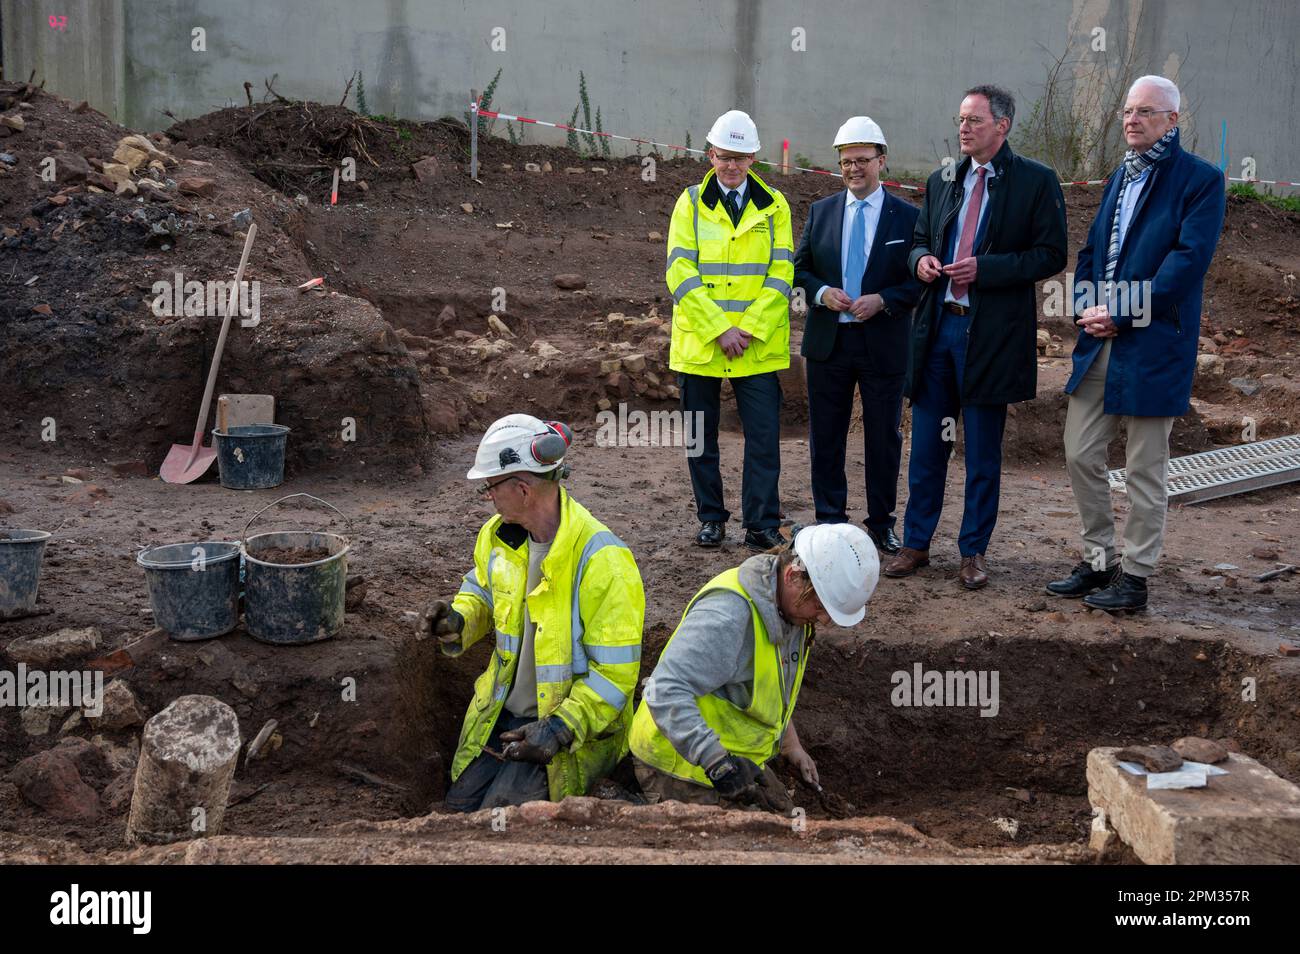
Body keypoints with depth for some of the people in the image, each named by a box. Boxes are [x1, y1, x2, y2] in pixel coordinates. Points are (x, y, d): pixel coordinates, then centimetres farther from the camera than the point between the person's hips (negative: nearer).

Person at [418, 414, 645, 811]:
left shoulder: (601, 560, -26)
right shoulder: (500, 534, -3)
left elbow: (614, 673, -23)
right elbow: (482, 588, 20)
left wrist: (560, 730, -29)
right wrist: (458, 621, -4)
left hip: (574, 722, -7)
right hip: (503, 714, 7)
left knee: (502, 812, -18)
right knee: (462, 802, 3)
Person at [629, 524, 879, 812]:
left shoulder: (792, 606, 0)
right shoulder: (728, 614, -32)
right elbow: (666, 691, -37)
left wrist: (791, 744, 21)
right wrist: (718, 763, -42)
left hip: (738, 757, 9)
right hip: (686, 764, -9)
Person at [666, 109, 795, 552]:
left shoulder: (774, 206, 7)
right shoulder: (691, 203, 4)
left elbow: (781, 273, 1)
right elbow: (680, 273, -5)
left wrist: (749, 328, -12)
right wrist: (719, 329, -14)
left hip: (759, 345, 0)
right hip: (699, 343, 0)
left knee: (764, 436, -3)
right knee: (700, 437, 8)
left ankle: (762, 523, 5)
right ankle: (711, 518, 21)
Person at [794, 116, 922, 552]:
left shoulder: (908, 217, -1)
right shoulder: (821, 211, 7)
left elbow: (920, 280, -2)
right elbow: (800, 267, 10)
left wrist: (882, 300, -17)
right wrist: (821, 291, -10)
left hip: (883, 344, -2)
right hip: (828, 341, 2)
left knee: (884, 437, 7)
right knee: (825, 436, 7)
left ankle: (881, 523, 19)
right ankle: (830, 520, 19)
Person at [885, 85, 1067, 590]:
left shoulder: (1036, 181, -3)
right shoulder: (941, 181, 13)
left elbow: (1051, 255, -6)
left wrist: (984, 269, -17)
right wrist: (922, 260, -2)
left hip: (991, 333, -4)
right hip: (937, 324, 4)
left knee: (983, 449, 5)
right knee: (926, 444, 8)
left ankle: (974, 552, 16)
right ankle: (915, 543, 19)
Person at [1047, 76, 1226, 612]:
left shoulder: (1200, 180, -6)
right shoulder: (1121, 177, 17)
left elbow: (1189, 260, -16)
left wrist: (1123, 315, -18)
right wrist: (1086, 308, -1)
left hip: (1153, 345, -7)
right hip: (1099, 342, 7)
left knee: (1146, 469, 2)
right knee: (1080, 454, 8)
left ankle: (1135, 577, 11)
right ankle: (1097, 562, 22)